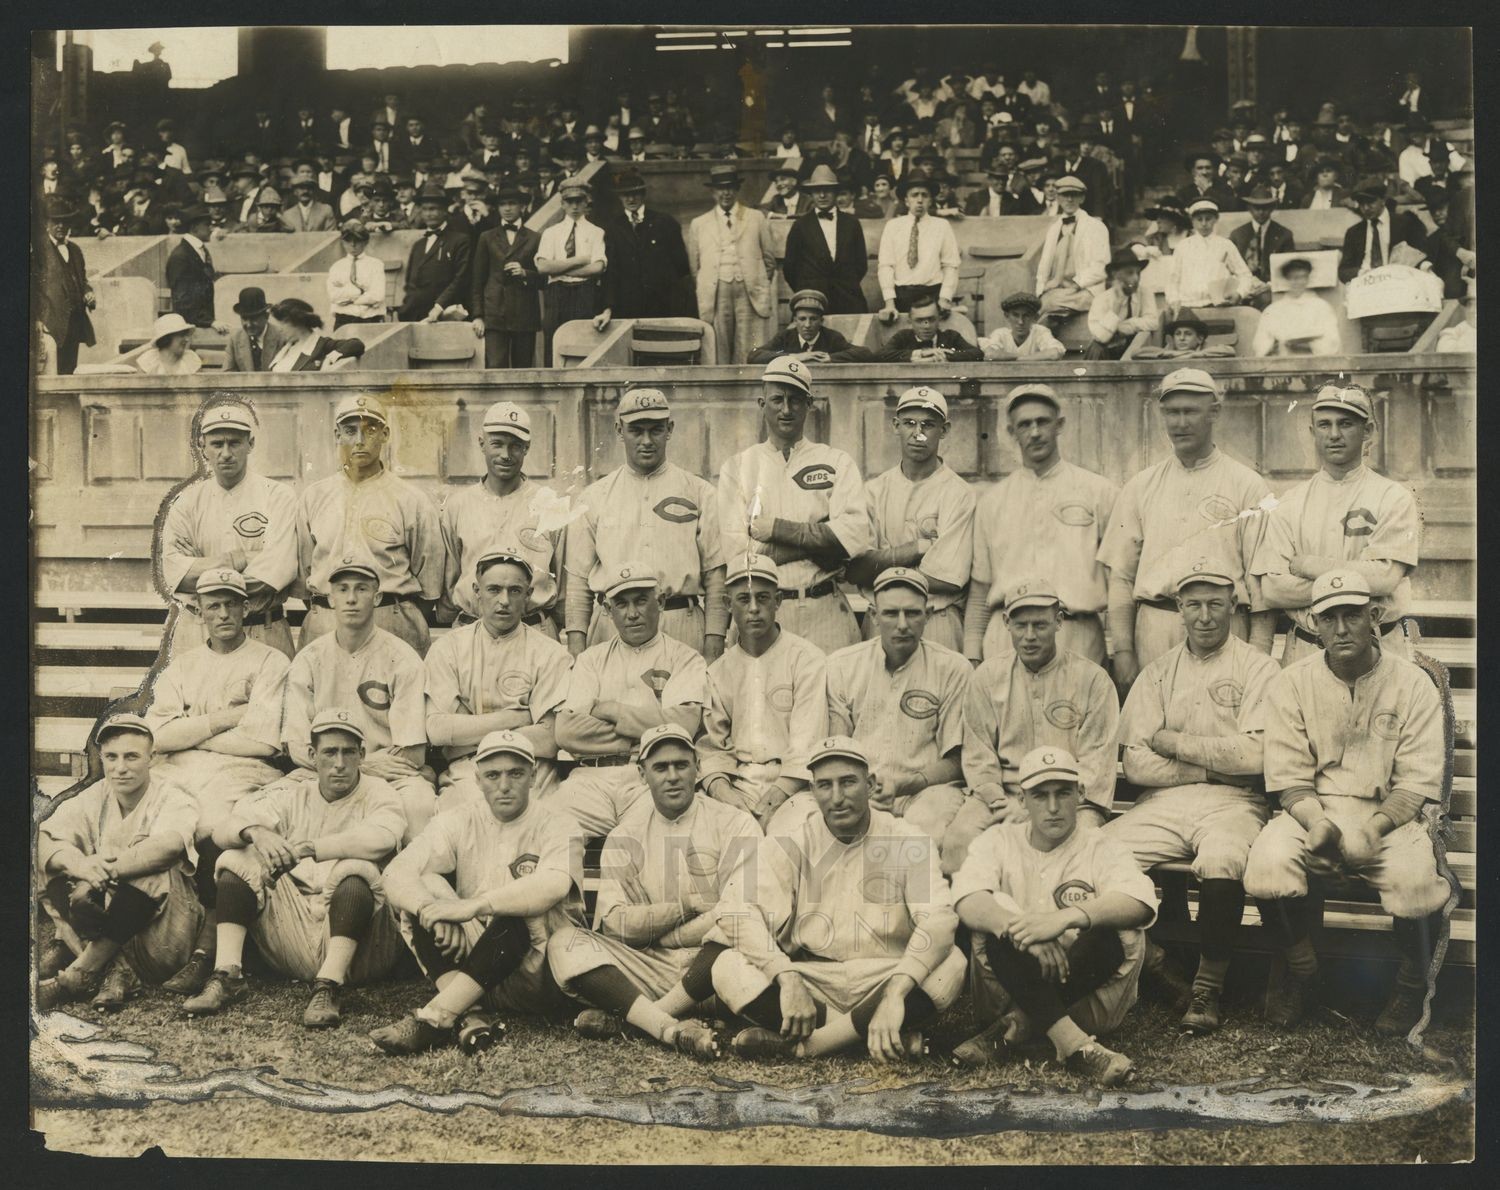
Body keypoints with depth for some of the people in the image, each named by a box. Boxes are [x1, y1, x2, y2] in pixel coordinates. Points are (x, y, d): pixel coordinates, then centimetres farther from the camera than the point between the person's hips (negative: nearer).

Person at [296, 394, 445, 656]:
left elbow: (429, 583, 6)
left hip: (392, 625, -2)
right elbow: (304, 567, 16)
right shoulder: (313, 496, 13)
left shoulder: (411, 499, 4)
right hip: (323, 626, 2)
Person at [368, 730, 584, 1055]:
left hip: (539, 970, -4)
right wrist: (432, 910, -31)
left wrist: (473, 906, -37)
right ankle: (467, 1016, -33)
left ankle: (434, 1019, -37)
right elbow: (398, 872, -10)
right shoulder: (459, 821, 4)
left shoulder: (557, 827, -6)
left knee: (517, 913, -33)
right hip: (467, 959, 4)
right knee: (425, 890, -17)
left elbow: (553, 886, -29)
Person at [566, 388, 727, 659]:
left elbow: (716, 575, 5)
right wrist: (576, 647, 1)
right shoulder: (594, 497, 13)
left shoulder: (700, 492, 10)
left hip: (682, 629, -1)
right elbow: (578, 580, 11)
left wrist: (713, 645, -4)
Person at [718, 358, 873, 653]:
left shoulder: (837, 462, 10)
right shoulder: (736, 468, 10)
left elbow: (855, 536, -6)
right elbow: (736, 550, -3)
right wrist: (819, 537, -7)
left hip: (825, 617, 0)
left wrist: (773, 528, -6)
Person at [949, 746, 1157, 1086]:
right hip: (1010, 989, 1)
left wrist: (1067, 917, -40)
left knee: (1112, 934, -26)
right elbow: (967, 902, -17)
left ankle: (1017, 1026, -27)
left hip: (1086, 990, -1)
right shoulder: (999, 841, 5)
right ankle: (1074, 1044, -37)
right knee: (998, 915, -25)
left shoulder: (1102, 850, 1)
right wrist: (1024, 933, -37)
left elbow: (1140, 902, -23)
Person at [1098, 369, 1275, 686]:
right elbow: (1120, 574, 11)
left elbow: (1263, 579, 1)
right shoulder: (1140, 487, 14)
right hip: (1153, 631, 2)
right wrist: (1122, 649, 2)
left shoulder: (1248, 485, 5)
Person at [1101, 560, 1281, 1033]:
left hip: (1232, 802, -3)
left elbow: (1256, 754, -9)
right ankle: (1150, 963, -6)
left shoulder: (1256, 667, 7)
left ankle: (1209, 985, -18)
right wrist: (1215, 762, -4)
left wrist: (1174, 742, -3)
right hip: (1163, 803, 3)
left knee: (1222, 860, -36)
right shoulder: (1157, 673, 16)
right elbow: (1135, 764, 4)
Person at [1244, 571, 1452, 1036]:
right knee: (1268, 861, -30)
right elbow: (1288, 778, 0)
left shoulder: (1413, 684, 2)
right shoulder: (1292, 685, 6)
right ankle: (1298, 974, -2)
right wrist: (1318, 823, -20)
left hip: (1390, 816, -1)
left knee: (1415, 875, -33)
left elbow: (1419, 783, -4)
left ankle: (1412, 987, -1)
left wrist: (1372, 829, -21)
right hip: (1313, 812, 1)